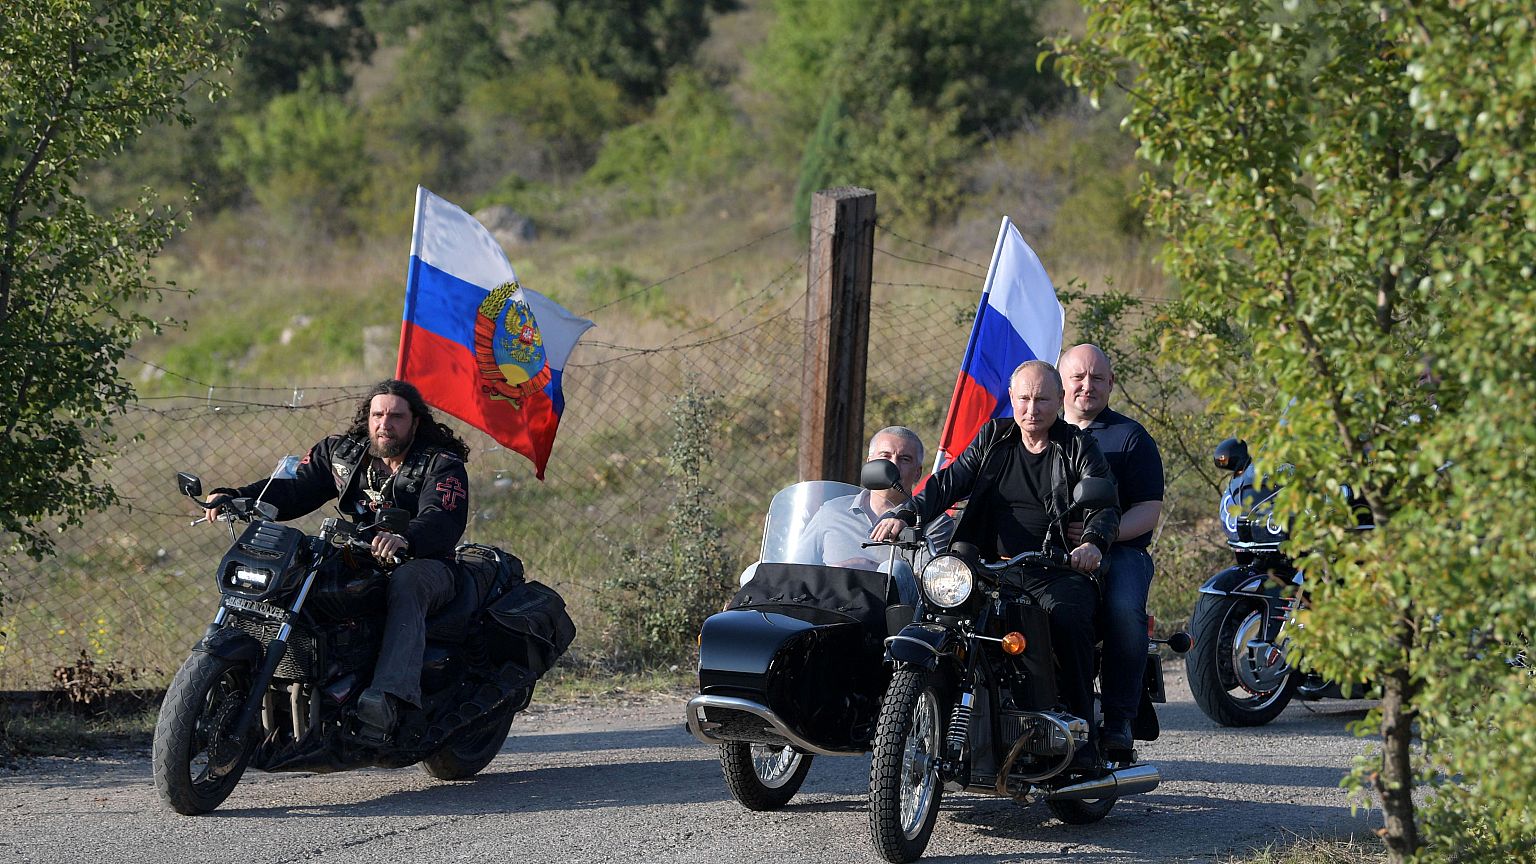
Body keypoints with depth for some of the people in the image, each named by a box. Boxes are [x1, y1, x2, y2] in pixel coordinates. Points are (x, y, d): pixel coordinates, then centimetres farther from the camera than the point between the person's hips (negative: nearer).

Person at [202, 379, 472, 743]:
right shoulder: (342, 452, 11)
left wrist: (405, 538, -47)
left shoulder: (442, 464, -7)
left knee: (405, 584, -40)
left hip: (426, 565, -5)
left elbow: (444, 522, -24)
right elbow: (294, 488, 7)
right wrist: (235, 497, -11)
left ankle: (389, 695, -59)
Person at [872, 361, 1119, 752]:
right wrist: (905, 514, -12)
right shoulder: (994, 437, 16)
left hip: (1057, 570, -3)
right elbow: (950, 481, 7)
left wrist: (1093, 542, -30)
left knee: (1068, 617, -34)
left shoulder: (1078, 447, 6)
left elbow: (1105, 503, -6)